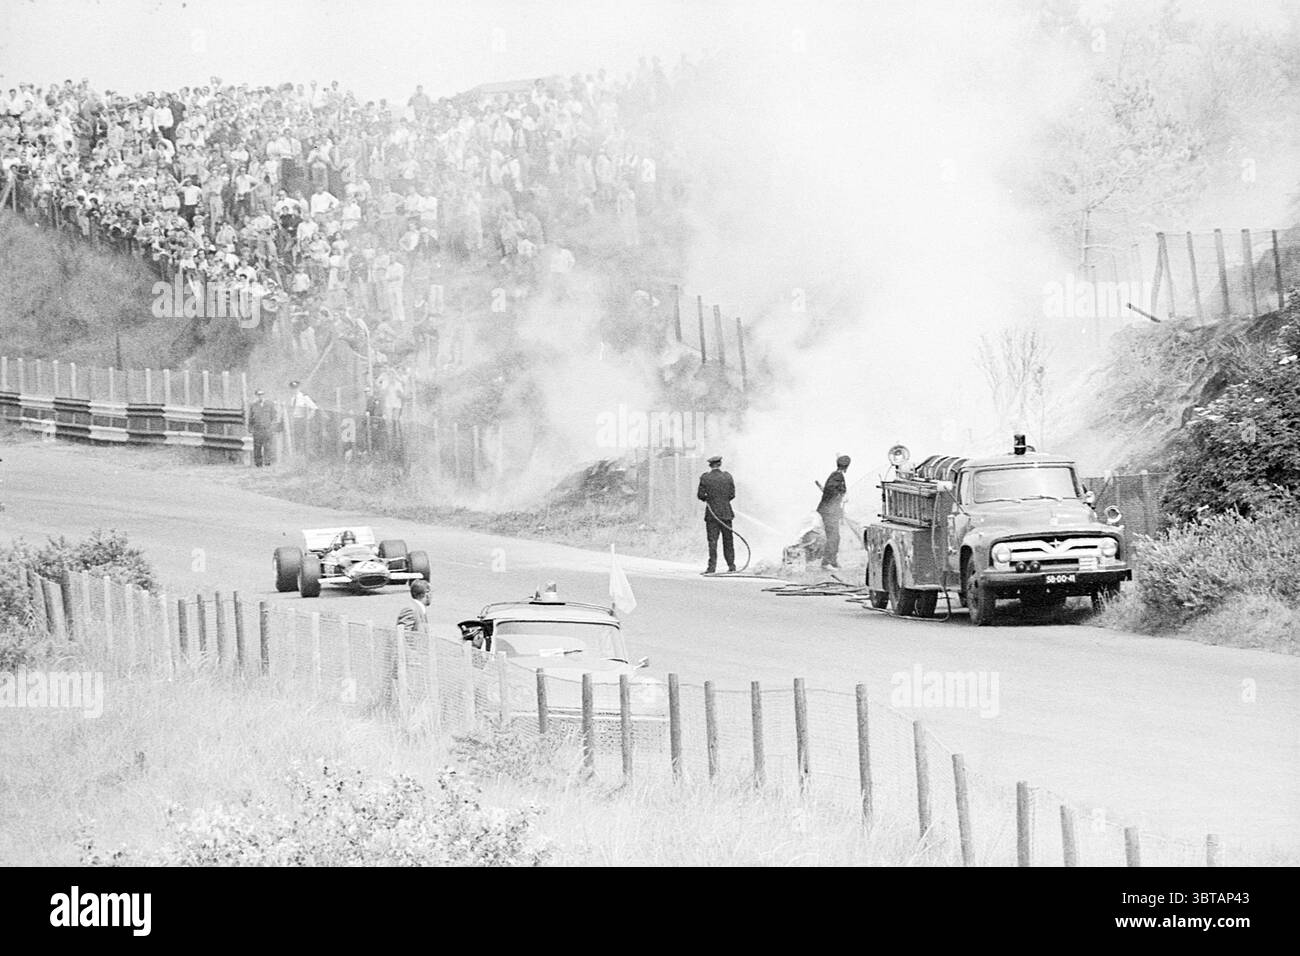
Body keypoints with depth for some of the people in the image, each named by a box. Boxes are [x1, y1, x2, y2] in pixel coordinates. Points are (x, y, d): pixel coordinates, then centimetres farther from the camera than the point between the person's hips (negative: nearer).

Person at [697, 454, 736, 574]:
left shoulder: (705, 477, -5)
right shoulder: (727, 477, -1)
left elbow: (700, 495, -4)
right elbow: (732, 494, 1)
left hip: (712, 513, -2)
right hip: (726, 513, 2)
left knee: (712, 541, -2)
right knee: (728, 541, 11)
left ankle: (712, 566, -11)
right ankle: (731, 565, 15)